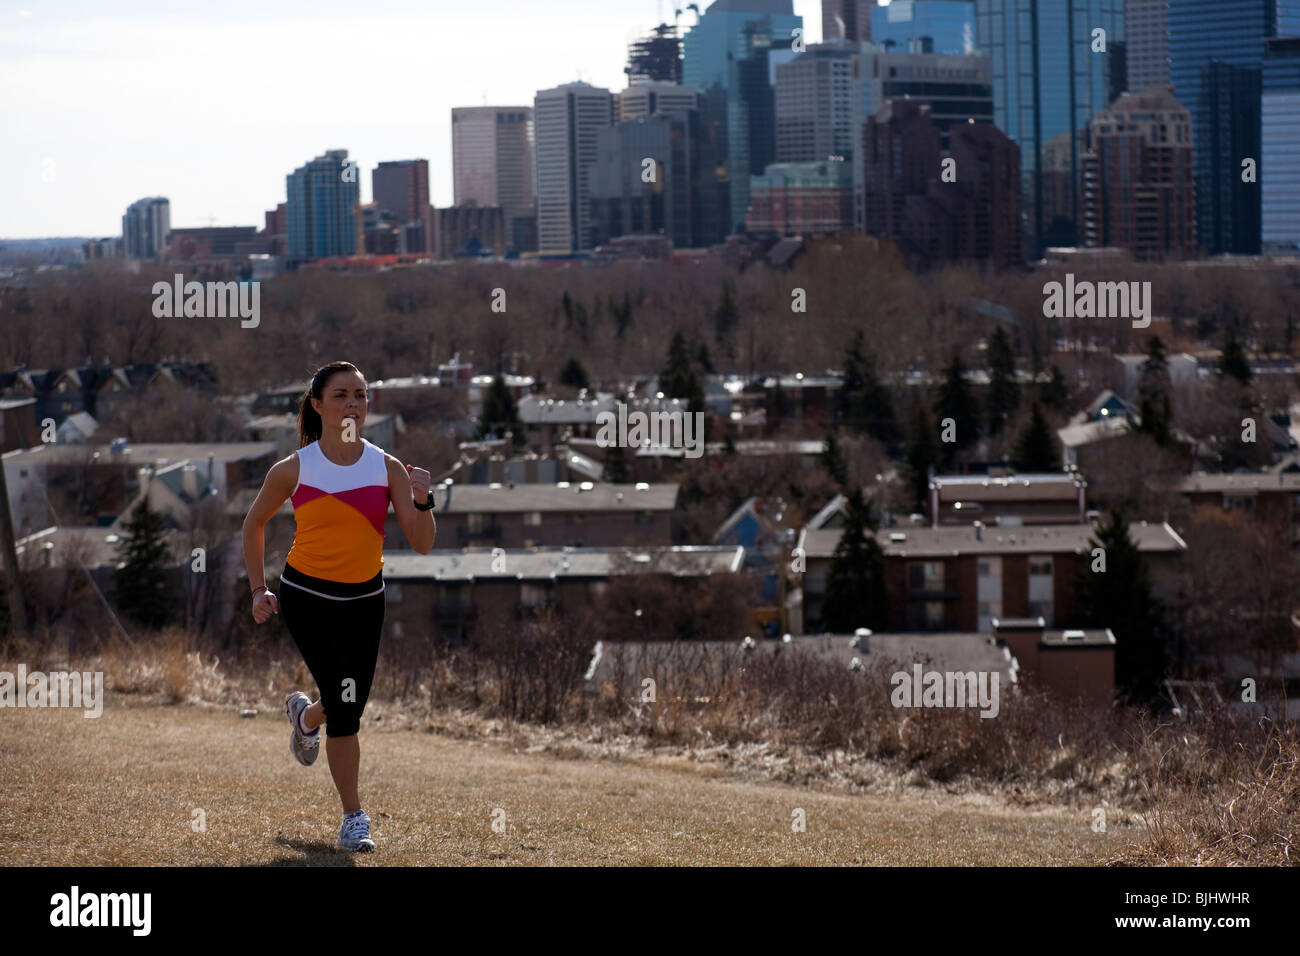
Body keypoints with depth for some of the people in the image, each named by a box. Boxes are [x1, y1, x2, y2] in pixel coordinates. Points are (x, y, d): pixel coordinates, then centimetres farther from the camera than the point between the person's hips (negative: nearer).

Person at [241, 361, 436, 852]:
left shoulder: (387, 468, -6)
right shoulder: (293, 470, -9)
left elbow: (421, 544, -9)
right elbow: (254, 523, 8)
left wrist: (422, 501, -28)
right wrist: (259, 589, 2)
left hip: (364, 599, 3)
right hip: (307, 597, -3)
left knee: (349, 708, 12)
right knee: (345, 701, -16)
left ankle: (305, 714, 51)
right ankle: (353, 818, -5)